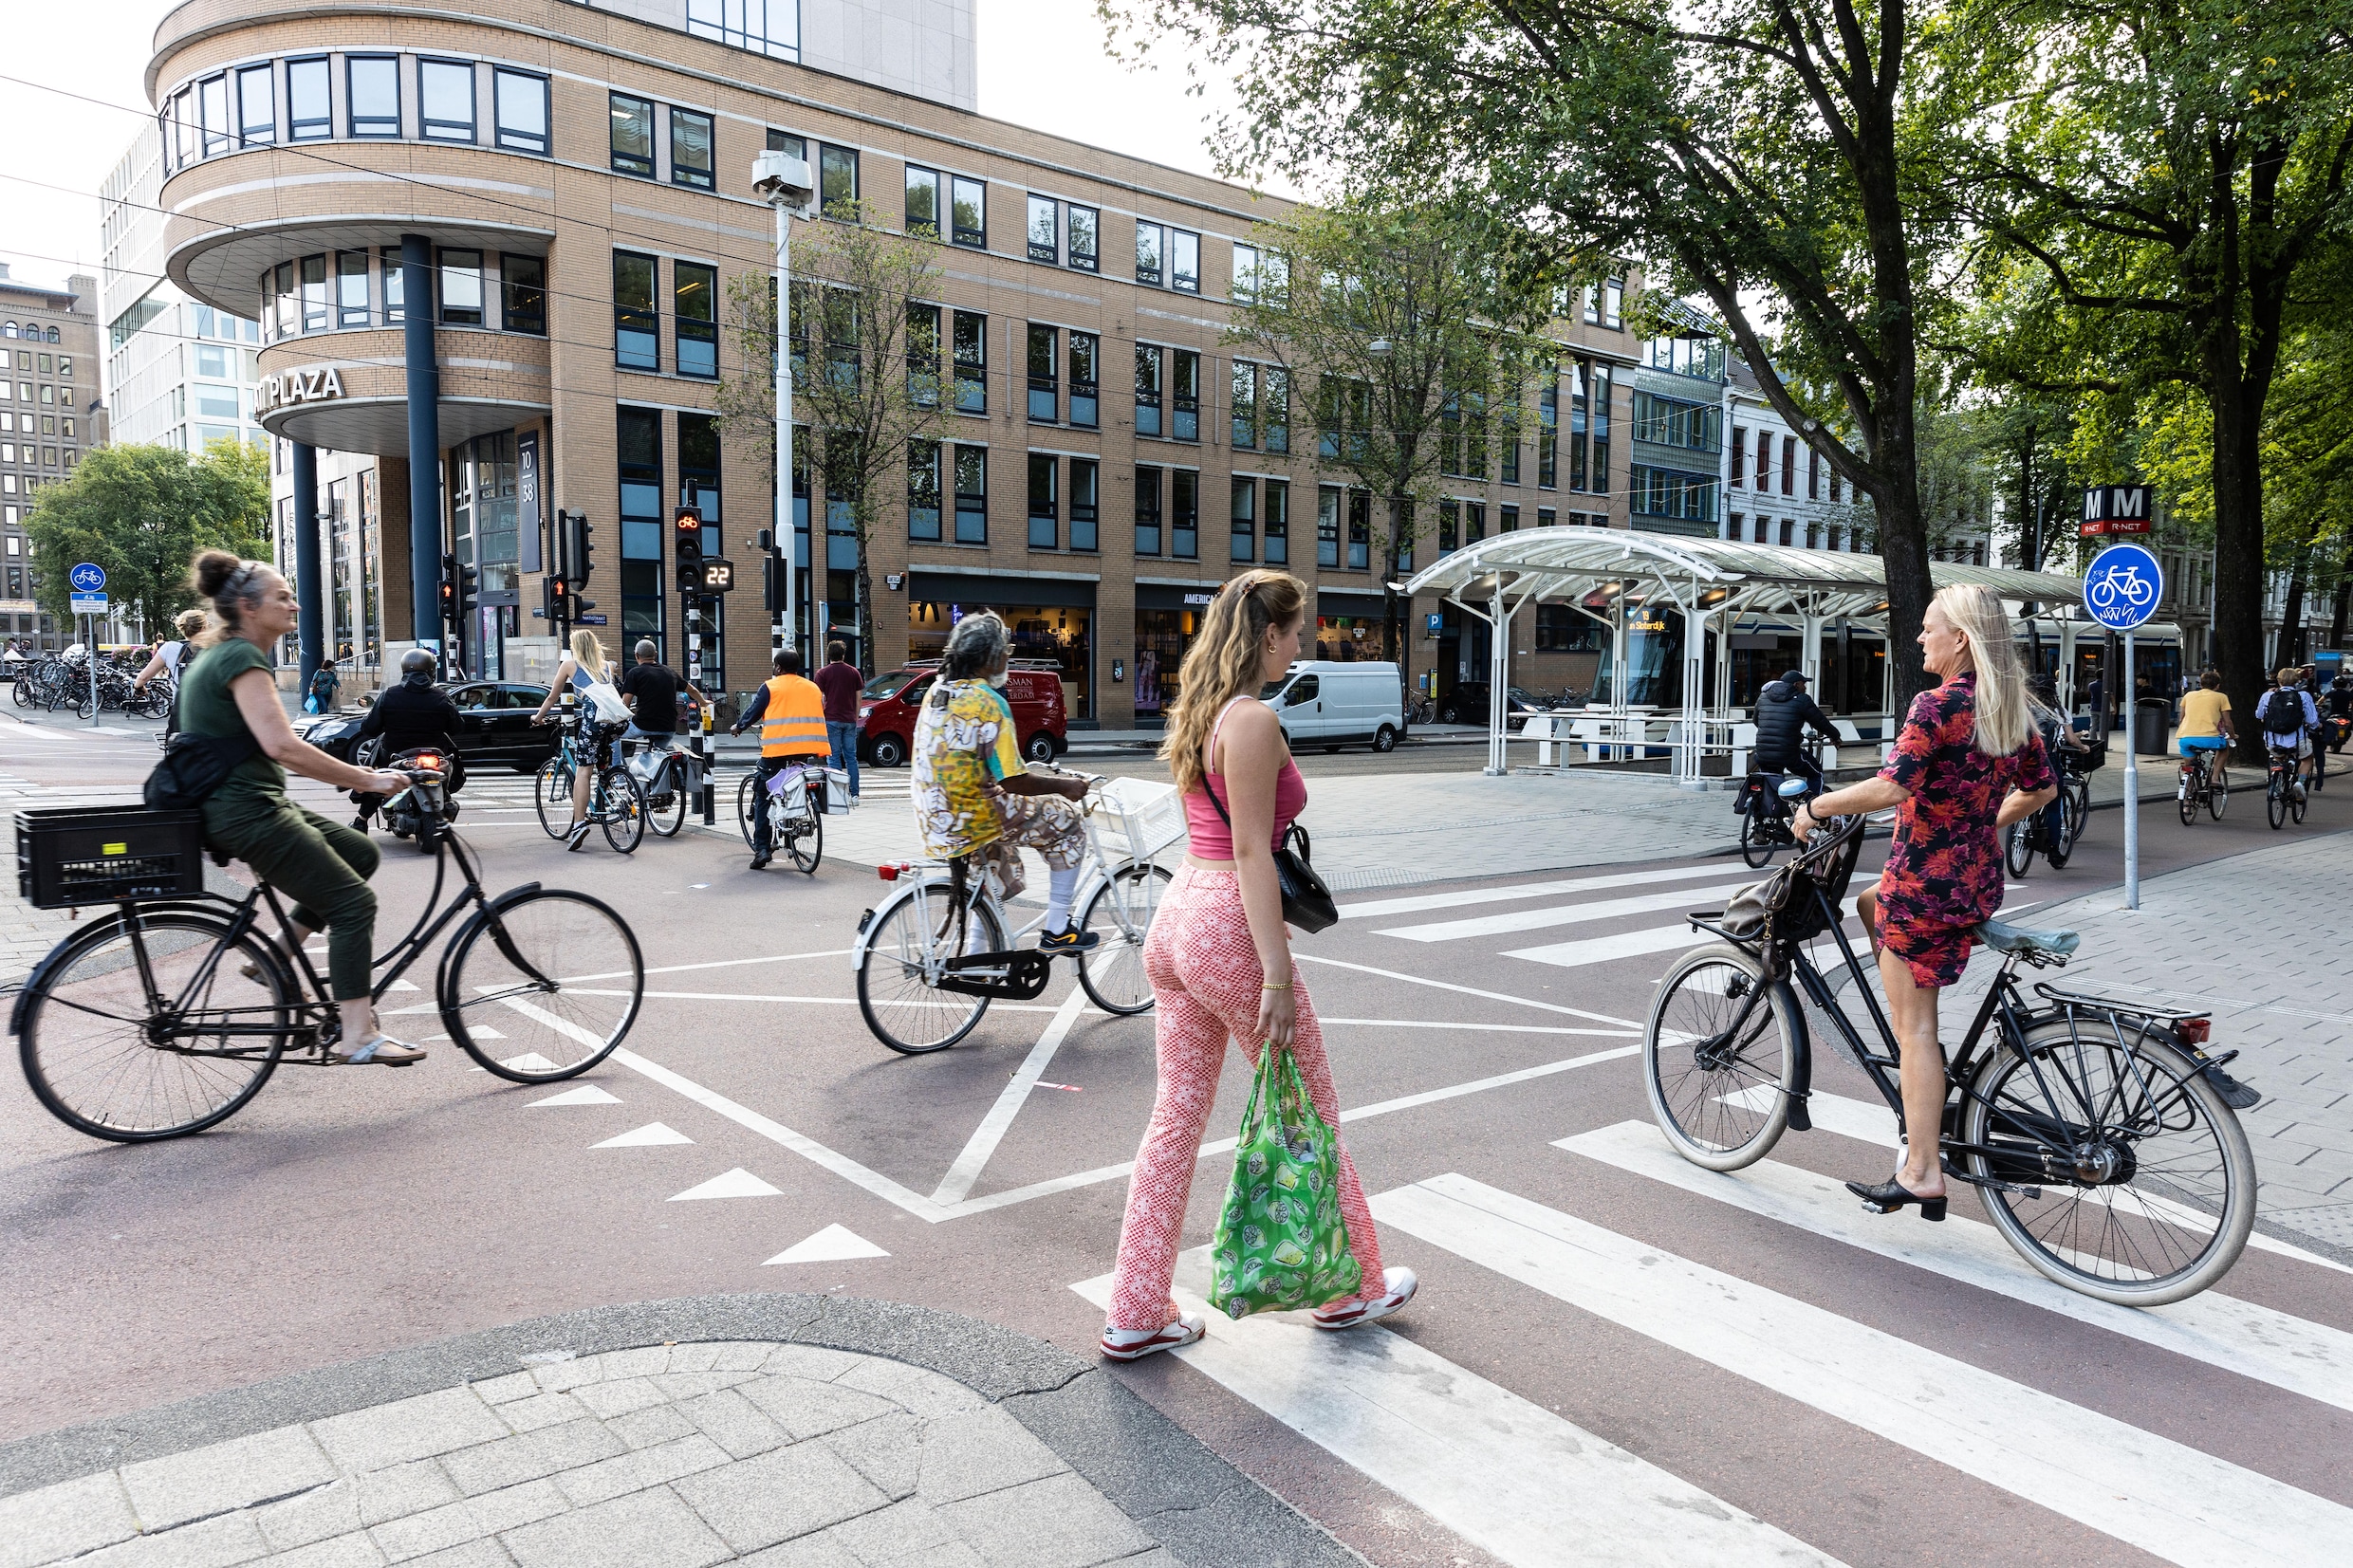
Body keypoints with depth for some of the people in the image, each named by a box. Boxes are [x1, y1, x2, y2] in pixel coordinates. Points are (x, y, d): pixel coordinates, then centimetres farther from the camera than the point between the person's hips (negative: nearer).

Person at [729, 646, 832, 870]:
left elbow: (753, 712, 7)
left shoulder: (771, 687, 3)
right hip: (808, 749, 4)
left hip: (777, 747, -4)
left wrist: (738, 727, 27)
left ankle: (762, 849, -1)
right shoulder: (813, 688, 16)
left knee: (763, 798, 5)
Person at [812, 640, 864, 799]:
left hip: (832, 720, -3)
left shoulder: (822, 673, -2)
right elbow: (858, 697, 10)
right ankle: (854, 794, 5)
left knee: (835, 758, -1)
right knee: (851, 757, 7)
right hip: (850, 720, 3)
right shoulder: (853, 672, 8)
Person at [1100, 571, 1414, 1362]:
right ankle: (1351, 1286, 29)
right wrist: (1277, 973, -19)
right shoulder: (1254, 720, -15)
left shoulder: (1199, 712, 13)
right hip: (1229, 924, -9)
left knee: (1175, 1117, 12)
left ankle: (1136, 1313, 18)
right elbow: (1250, 853, -19)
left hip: (1179, 913, 9)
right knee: (1310, 1112, 10)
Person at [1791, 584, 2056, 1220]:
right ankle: (1926, 1055, 28)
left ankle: (1921, 1174, 2)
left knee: (1913, 1027, -1)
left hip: (1926, 882, -9)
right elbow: (2042, 788, 17)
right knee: (1870, 905, 32)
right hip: (1980, 879, 9)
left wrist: (1816, 807, -16)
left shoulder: (1938, 704, -17)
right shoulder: (2013, 707, 8)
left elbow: (1891, 787, -28)